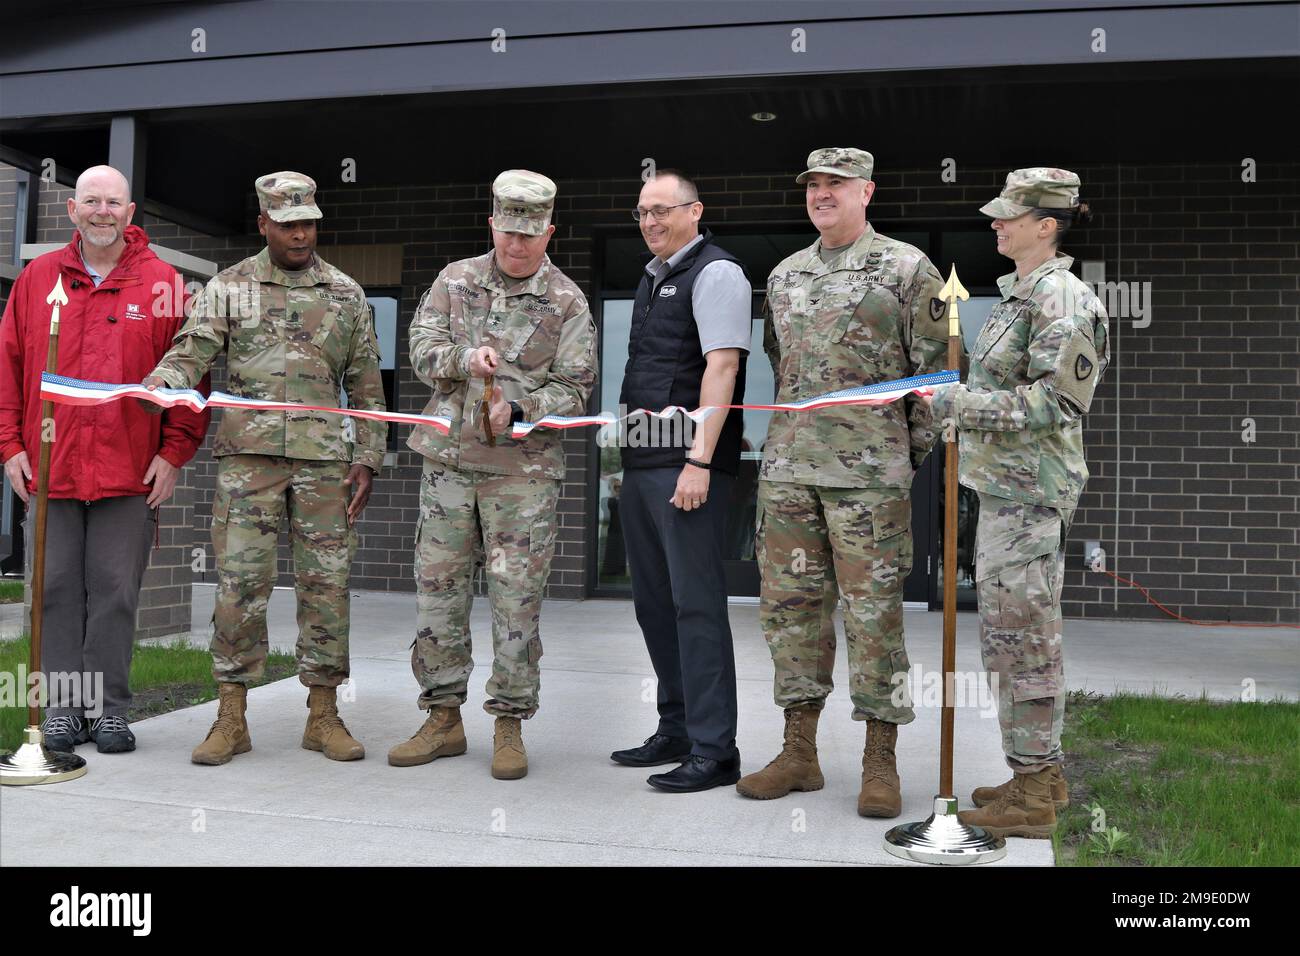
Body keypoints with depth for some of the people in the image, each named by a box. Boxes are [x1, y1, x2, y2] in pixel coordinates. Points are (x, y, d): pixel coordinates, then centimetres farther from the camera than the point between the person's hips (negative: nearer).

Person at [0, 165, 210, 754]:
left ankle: (108, 706, 11)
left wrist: (174, 453, -4)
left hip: (131, 473, -2)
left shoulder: (162, 283, 3)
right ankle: (62, 705, 15)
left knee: (116, 592, 2)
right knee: (58, 589, 6)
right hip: (48, 466, 2)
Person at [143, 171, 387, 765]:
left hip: (324, 457, 1)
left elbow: (366, 386, 13)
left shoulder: (346, 294, 14)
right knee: (240, 581, -4)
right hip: (249, 454, -1)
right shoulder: (230, 287, 10)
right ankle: (231, 718, 6)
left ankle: (323, 715, 11)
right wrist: (161, 380, -23)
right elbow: (192, 349, -1)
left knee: (326, 581, 1)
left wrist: (367, 459, 5)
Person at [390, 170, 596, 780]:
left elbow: (574, 390, -1)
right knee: (437, 586, 6)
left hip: (524, 468, -3)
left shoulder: (566, 302, 2)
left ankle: (510, 724, 10)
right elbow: (421, 351, 4)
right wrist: (466, 357, -16)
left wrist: (518, 411, -18)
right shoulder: (456, 279, 10)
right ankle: (443, 718, 18)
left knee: (516, 596, -2)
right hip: (448, 459, 3)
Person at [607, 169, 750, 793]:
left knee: (695, 602, -8)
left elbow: (721, 368, -16)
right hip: (641, 462, 9)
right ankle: (675, 731, 24)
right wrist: (628, 454, 19)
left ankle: (713, 751, -1)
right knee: (653, 601, 13)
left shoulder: (715, 273, -6)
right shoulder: (652, 278, 21)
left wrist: (700, 460, -23)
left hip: (687, 465, -9)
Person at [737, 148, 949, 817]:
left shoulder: (906, 268, 0)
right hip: (786, 467, 6)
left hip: (870, 471, -5)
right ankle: (800, 753, 18)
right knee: (787, 603, 7)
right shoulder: (784, 275, 16)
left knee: (873, 611, -2)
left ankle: (880, 765, 8)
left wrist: (915, 450, 0)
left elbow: (934, 366, 0)